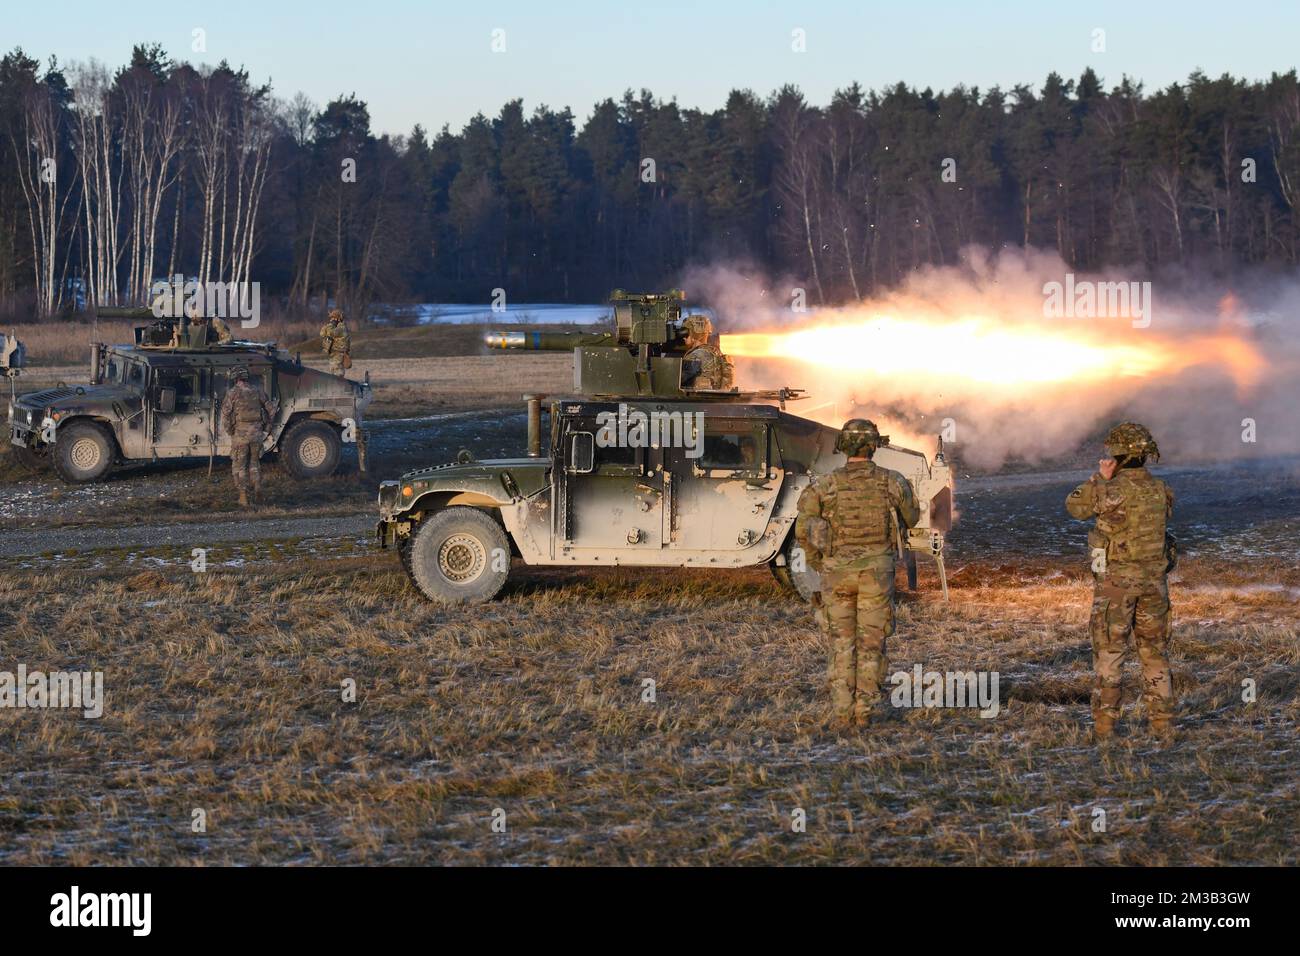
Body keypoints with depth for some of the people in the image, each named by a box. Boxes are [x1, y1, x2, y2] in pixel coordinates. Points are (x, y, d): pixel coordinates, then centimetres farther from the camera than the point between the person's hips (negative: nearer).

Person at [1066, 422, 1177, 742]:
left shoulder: (1113, 490, -16)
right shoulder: (1160, 489, 0)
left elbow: (1075, 507, -4)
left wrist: (1100, 477, 2)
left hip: (1116, 580, -4)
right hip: (1154, 578, 5)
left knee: (1108, 651, 3)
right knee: (1155, 650, 13)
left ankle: (1105, 723, 1)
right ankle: (1162, 721, 12)